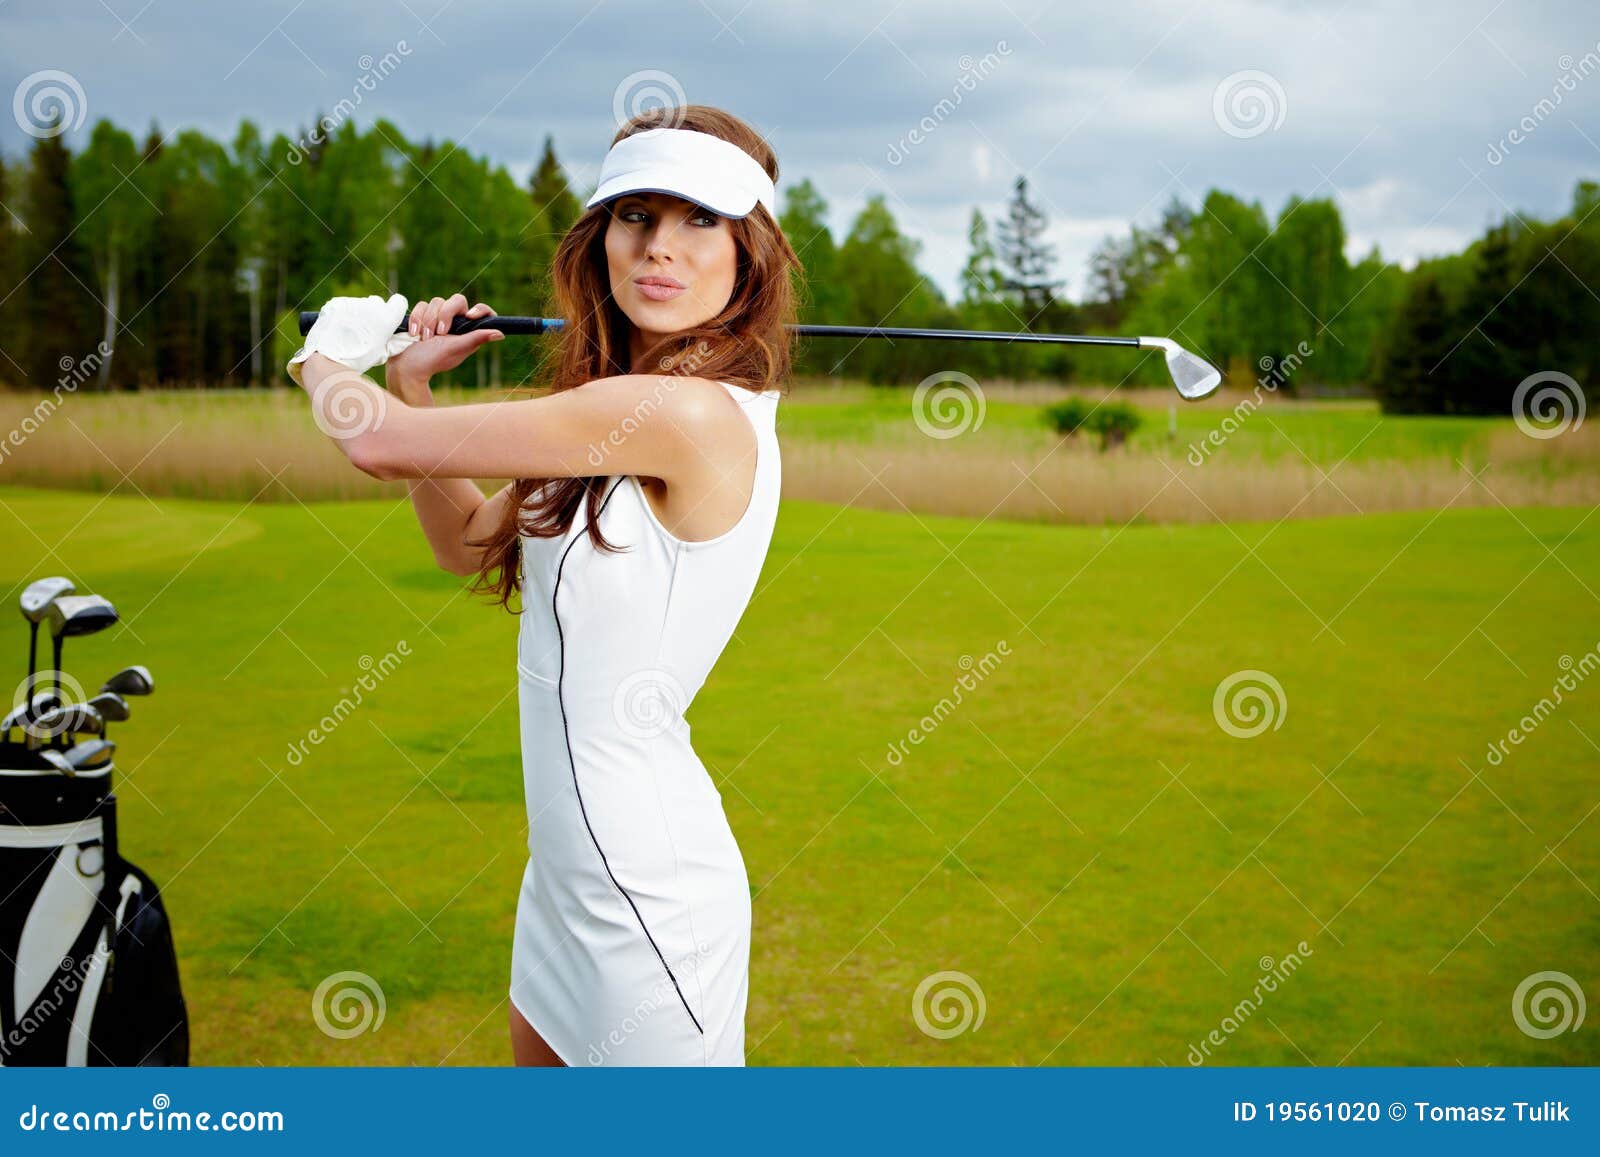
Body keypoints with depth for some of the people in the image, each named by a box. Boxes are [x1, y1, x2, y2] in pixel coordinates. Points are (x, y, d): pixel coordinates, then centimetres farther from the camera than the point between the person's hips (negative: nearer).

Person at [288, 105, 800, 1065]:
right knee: (541, 1055, 25)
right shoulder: (622, 422, 6)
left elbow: (378, 444, -18)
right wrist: (410, 380, 10)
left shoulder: (694, 415, -24)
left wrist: (326, 358, 3)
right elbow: (469, 543, 19)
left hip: (646, 897, -9)